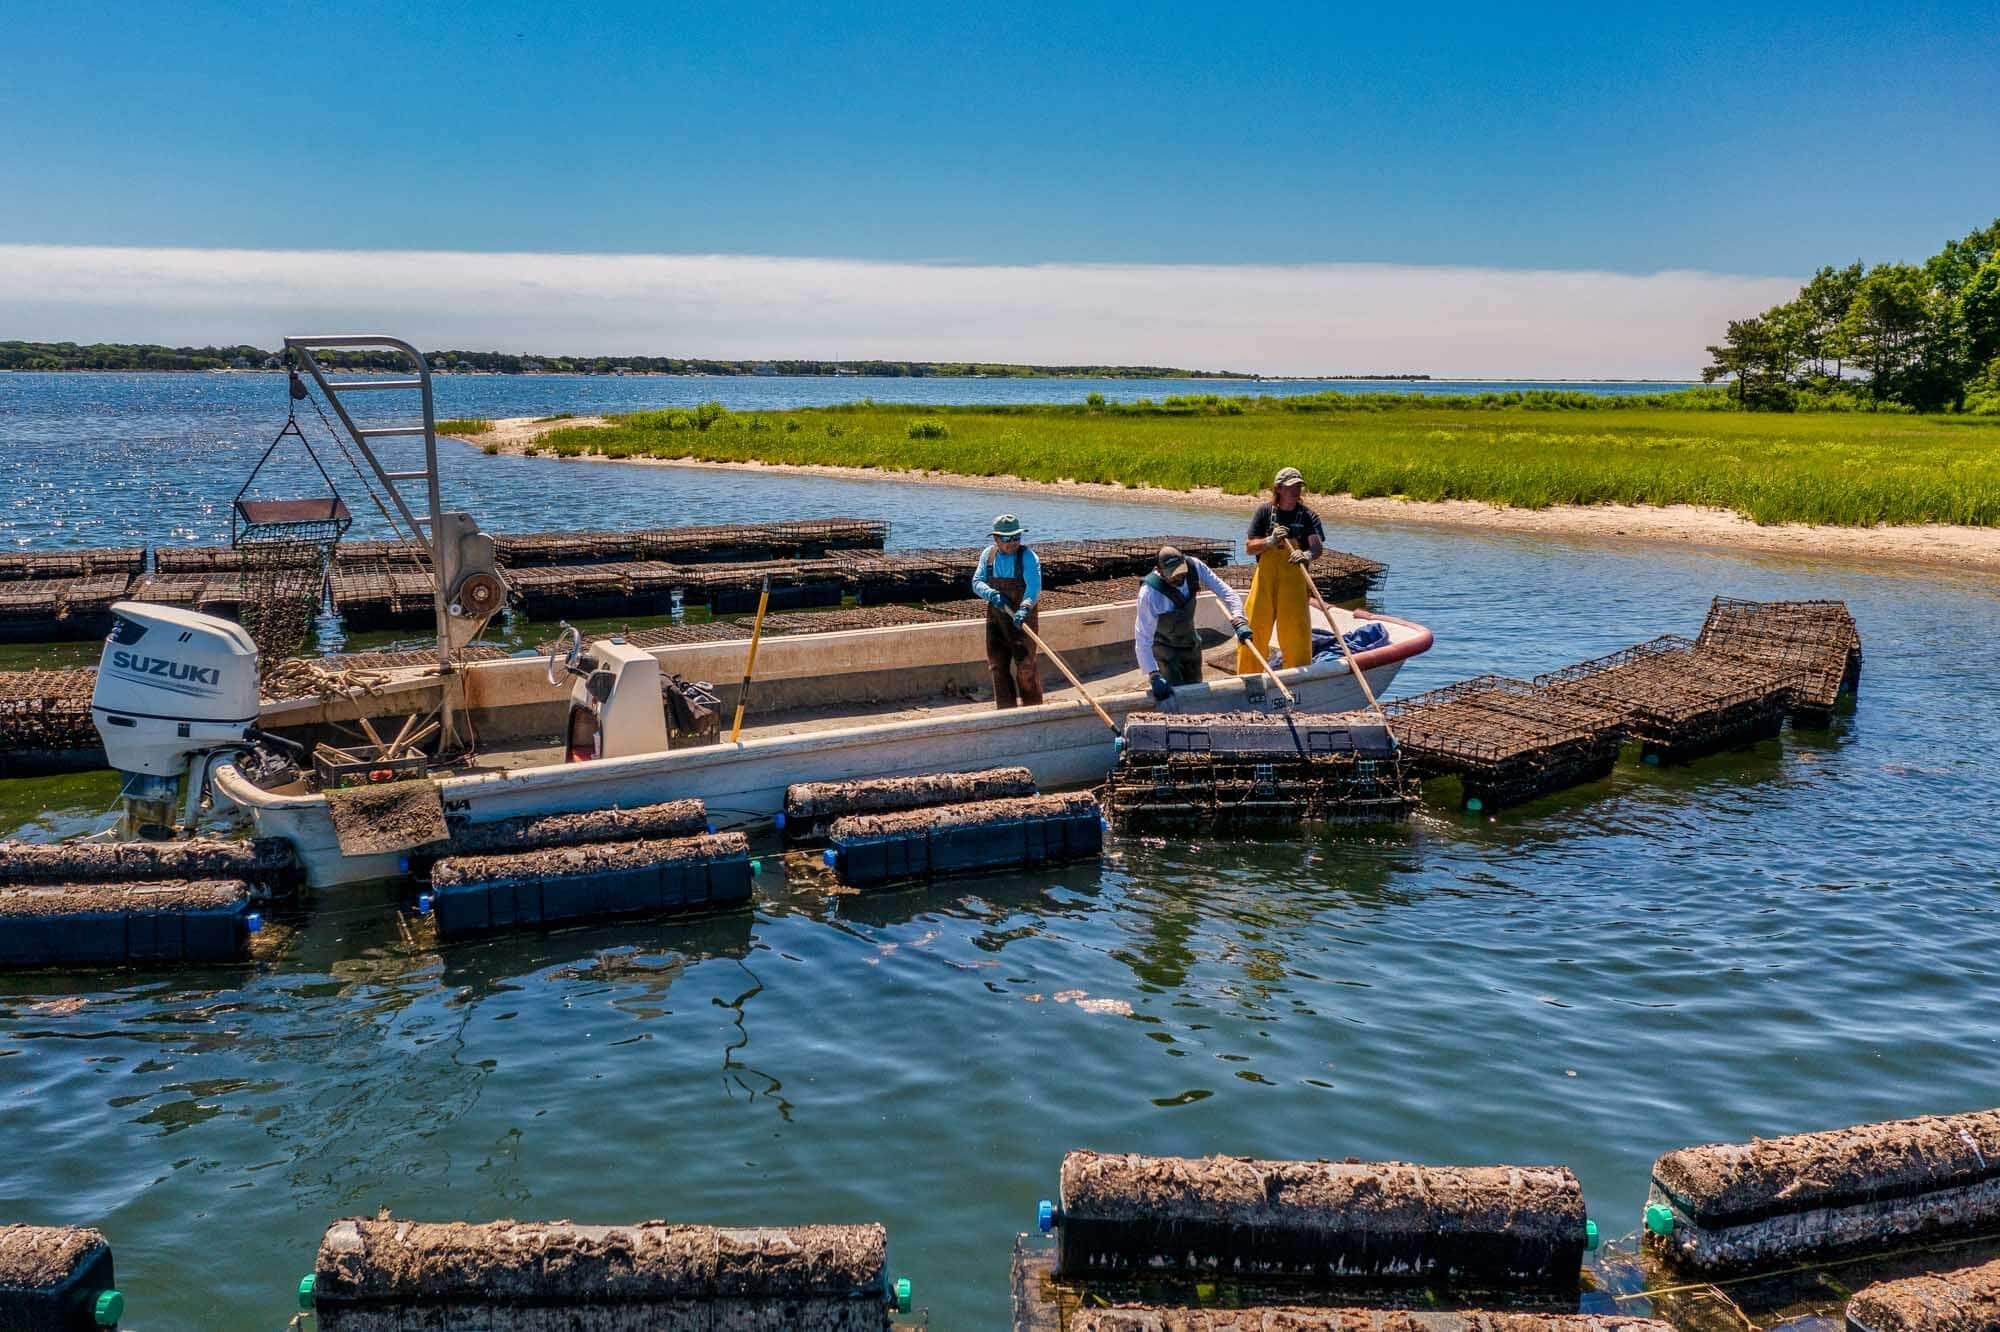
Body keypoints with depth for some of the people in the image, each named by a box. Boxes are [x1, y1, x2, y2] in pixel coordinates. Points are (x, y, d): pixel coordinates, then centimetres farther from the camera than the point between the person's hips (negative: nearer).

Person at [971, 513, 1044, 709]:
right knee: (998, 665, 7)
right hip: (995, 618, 5)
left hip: (1022, 619, -5)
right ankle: (1006, 709, 16)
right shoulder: (988, 555, 3)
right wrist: (992, 594, -20)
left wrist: (1024, 608, -42)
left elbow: (1034, 587, -25)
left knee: (1025, 666, -6)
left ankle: (1033, 710, 6)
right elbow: (977, 582, 0)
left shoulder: (1027, 557, -13)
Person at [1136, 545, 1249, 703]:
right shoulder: (1150, 592, -36)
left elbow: (1225, 591, -15)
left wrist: (1239, 621, -30)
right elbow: (1142, 637, -35)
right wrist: (1154, 676, -42)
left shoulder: (1194, 567, -23)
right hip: (1164, 647, -5)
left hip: (1191, 644, 5)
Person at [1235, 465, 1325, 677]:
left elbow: (1317, 546, -15)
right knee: (1254, 630, 3)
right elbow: (1250, 547, 0)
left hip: (1295, 580, -1)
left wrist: (1308, 554, -38)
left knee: (1297, 632, 1)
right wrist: (1270, 541, -19)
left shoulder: (1307, 515, 0)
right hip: (1265, 578, 1)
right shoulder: (1264, 512, 3)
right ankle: (1248, 676, 17)